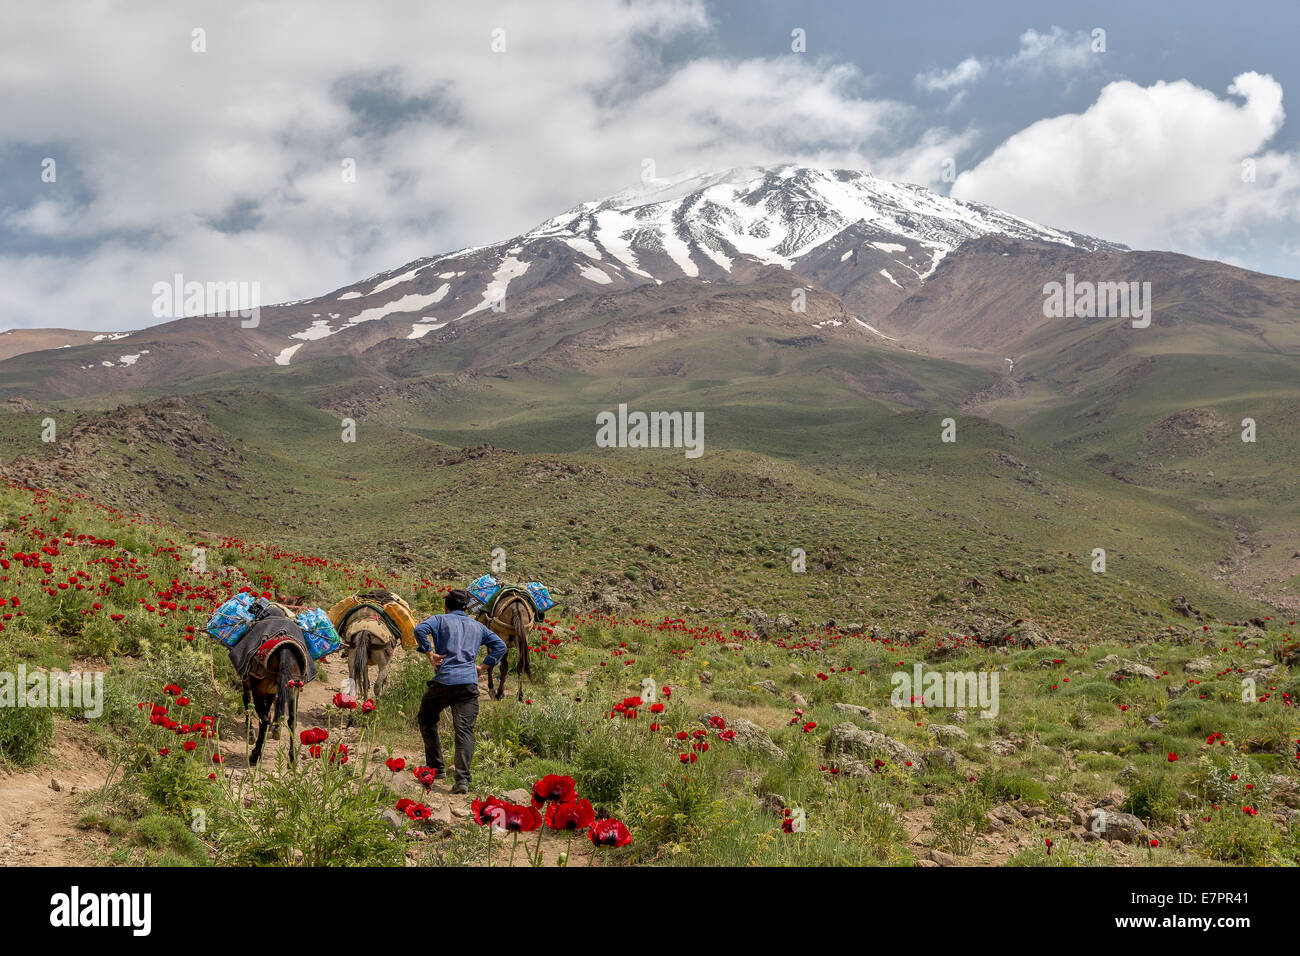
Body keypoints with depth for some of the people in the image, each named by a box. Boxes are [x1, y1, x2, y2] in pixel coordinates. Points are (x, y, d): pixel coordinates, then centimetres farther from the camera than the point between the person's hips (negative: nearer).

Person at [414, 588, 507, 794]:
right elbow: (500, 646, 15)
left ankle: (435, 767, 22)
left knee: (426, 720, 22)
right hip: (469, 683, 2)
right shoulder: (477, 626, 21)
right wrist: (483, 667, 13)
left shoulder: (441, 619, 10)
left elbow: (420, 629, -9)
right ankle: (463, 779, -19)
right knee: (465, 730, -4)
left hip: (443, 680, -2)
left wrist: (429, 654, -2)